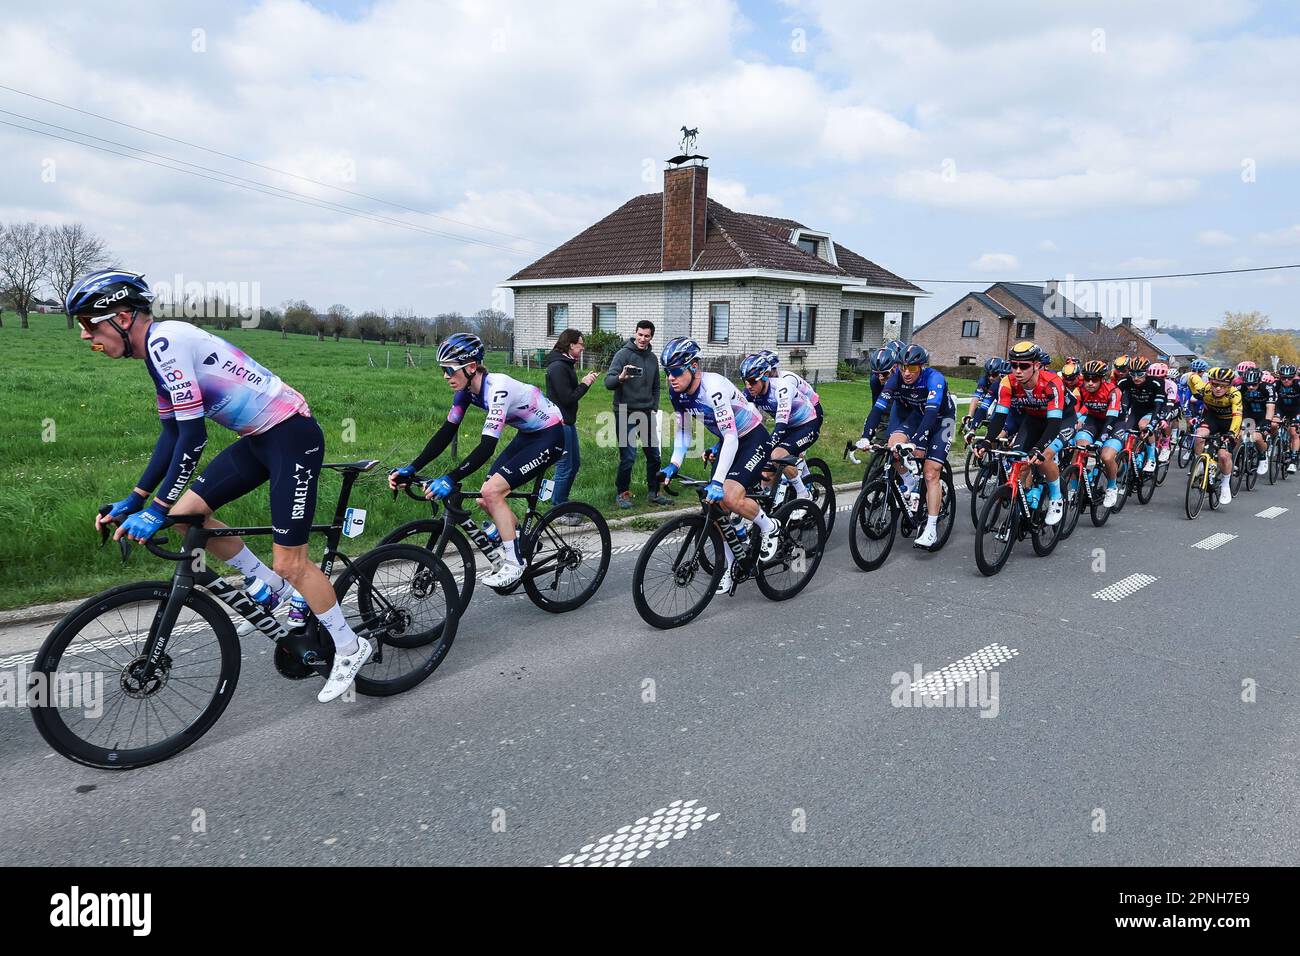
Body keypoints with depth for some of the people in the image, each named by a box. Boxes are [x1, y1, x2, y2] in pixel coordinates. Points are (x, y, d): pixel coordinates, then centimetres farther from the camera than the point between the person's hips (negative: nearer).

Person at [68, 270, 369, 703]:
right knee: (187, 511, 6)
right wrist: (134, 499, 13)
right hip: (261, 439, 10)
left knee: (289, 562, -5)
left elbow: (193, 433, -23)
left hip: (293, 436, -10)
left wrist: (156, 509, -21)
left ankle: (350, 649, 13)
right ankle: (275, 590, 20)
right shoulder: (157, 350, 12)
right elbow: (172, 433, 16)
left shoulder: (165, 341, -18)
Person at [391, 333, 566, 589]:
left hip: (550, 436, -8)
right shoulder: (466, 388, -6)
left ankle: (513, 562, -8)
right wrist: (411, 469, -11)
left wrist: (450, 480, -45)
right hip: (527, 435, 9)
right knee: (485, 500, -1)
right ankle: (521, 543, 22)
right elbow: (446, 433, -3)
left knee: (491, 491, -20)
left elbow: (487, 446, -37)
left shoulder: (497, 388, -31)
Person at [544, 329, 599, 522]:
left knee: (574, 464, 16)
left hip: (568, 421, 11)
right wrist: (585, 384, -11)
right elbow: (567, 398, -22)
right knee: (565, 467, -3)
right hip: (559, 422, -11)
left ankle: (559, 503, 27)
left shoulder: (566, 364, 14)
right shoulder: (558, 367, -19)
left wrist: (585, 380, 2)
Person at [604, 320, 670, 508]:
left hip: (646, 414, 6)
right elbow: (608, 382, -17)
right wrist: (620, 378, -38)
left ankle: (654, 493, 21)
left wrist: (654, 409, 9)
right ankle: (621, 493, 11)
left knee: (654, 455, 8)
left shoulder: (652, 358, 10)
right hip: (626, 414, -6)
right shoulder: (623, 354, -8)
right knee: (628, 457, -6)